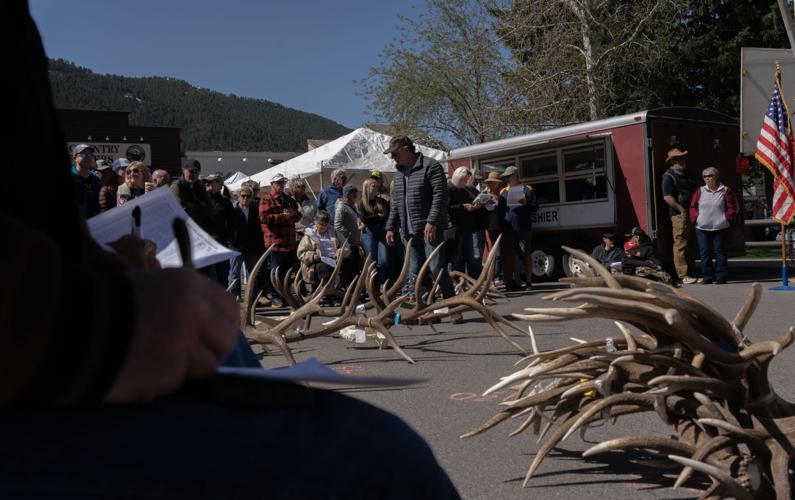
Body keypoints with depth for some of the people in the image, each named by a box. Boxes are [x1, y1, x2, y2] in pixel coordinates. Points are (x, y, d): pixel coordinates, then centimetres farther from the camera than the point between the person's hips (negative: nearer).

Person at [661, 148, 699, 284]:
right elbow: (667, 197, -17)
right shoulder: (669, 176, -7)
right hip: (679, 215, -9)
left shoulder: (686, 175, 20)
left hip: (691, 214, 9)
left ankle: (691, 272, 20)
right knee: (681, 245, -9)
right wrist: (681, 209, -20)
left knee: (690, 244, 13)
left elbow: (695, 191, 29)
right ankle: (683, 275, -8)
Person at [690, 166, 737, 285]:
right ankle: (707, 277, 9)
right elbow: (693, 207, 11)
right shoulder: (700, 191, 9)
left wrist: (726, 218, -8)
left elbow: (732, 208, 2)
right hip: (702, 228, 3)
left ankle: (721, 277, 7)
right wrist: (695, 218, -2)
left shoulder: (725, 191, 2)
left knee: (720, 252, 0)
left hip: (720, 227, -2)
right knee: (704, 253, 2)